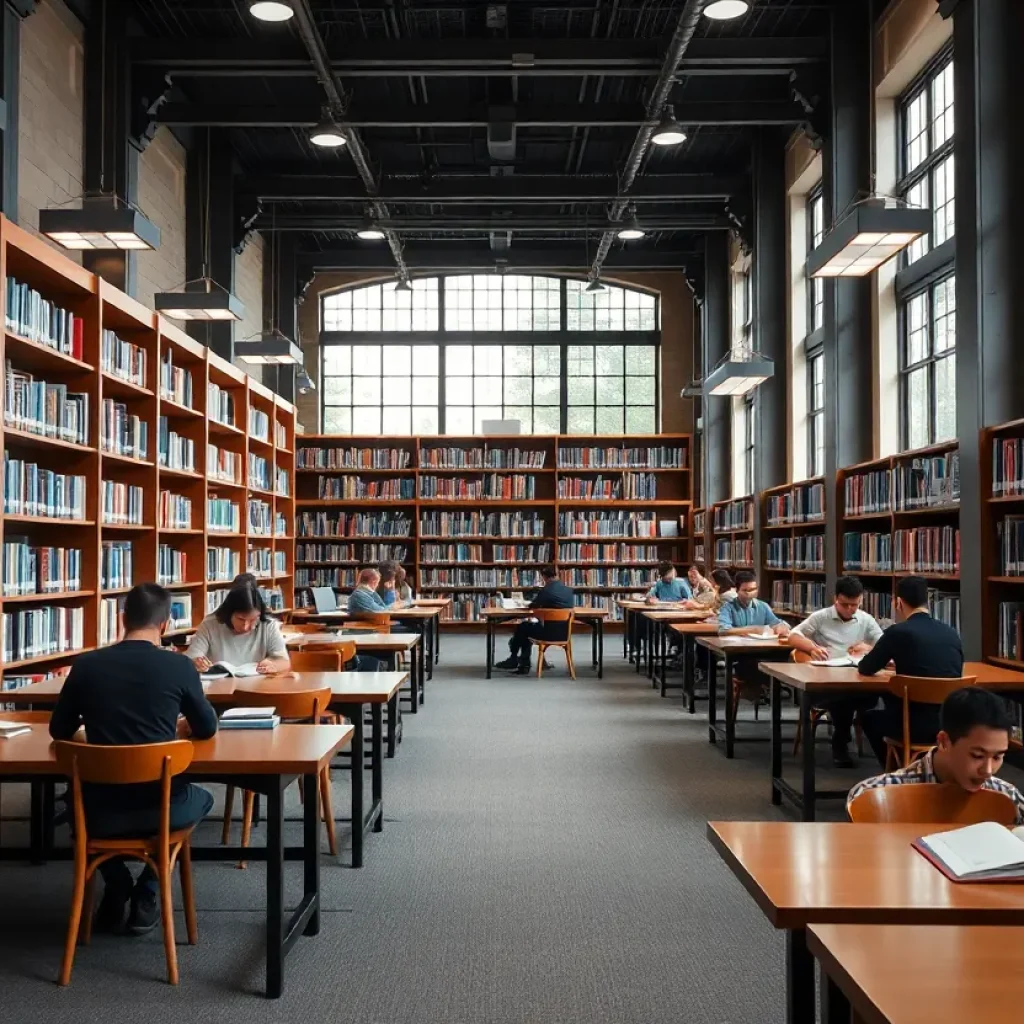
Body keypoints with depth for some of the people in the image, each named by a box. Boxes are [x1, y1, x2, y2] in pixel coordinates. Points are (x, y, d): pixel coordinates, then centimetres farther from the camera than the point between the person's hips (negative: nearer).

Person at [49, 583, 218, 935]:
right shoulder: (180, 666, -9)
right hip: (162, 806, -2)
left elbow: (59, 730, 9)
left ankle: (116, 890, 24)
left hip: (102, 810, 2)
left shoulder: (85, 665, -4)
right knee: (201, 799, 33)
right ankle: (148, 894, 20)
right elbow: (207, 729, 5)